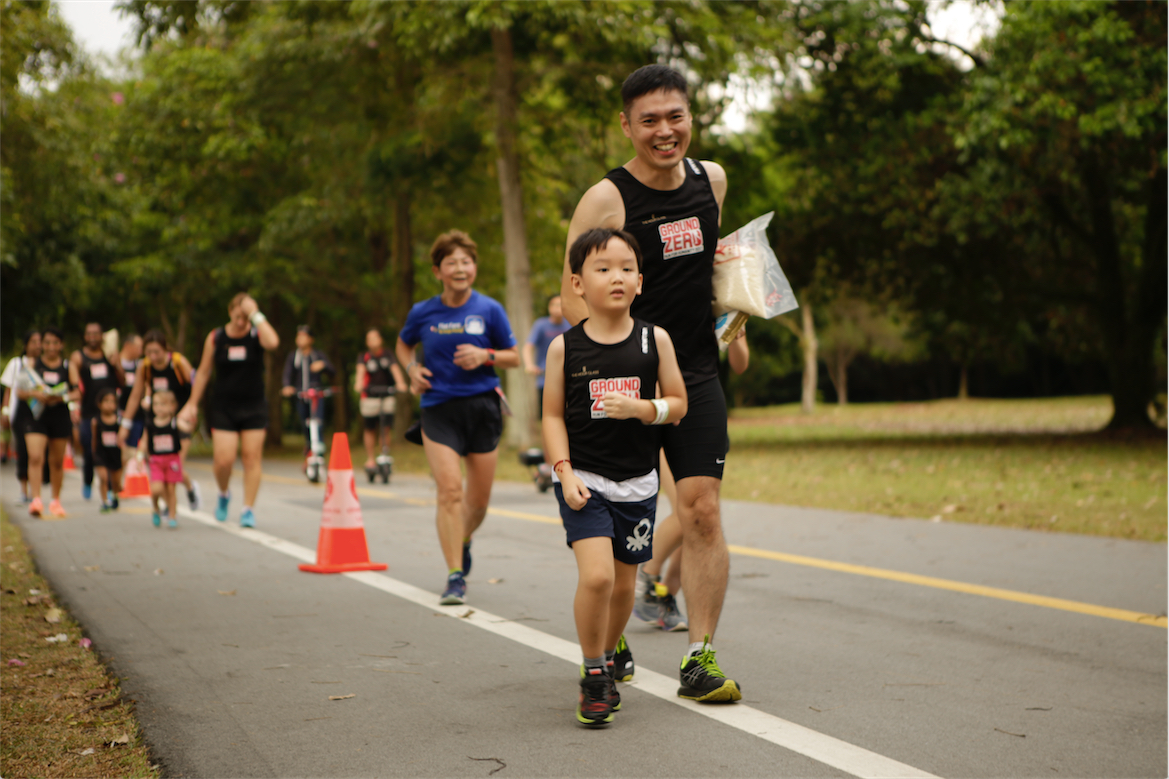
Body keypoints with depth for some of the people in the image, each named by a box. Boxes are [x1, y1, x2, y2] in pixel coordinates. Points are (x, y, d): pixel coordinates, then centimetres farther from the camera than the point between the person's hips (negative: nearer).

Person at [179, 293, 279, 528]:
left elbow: (273, 343, -28)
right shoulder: (215, 338, 1)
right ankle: (224, 495, 22)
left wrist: (256, 316, -22)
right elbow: (203, 372, 9)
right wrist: (192, 404, 8)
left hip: (254, 408, 0)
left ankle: (248, 509, 5)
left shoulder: (256, 334, -3)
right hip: (223, 408, 0)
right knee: (223, 460, -8)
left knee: (252, 458, -3)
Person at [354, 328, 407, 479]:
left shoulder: (388, 356, 1)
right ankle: (370, 460, 13)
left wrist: (400, 383, -34)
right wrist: (358, 384, -39)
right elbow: (361, 371, -18)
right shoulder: (364, 358, -1)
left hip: (387, 394, 1)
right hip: (370, 396, 0)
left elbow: (395, 369, -14)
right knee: (369, 429, 3)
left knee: (387, 427, -9)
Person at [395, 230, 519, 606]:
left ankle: (464, 539, 42)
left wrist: (484, 355, -14)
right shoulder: (423, 313, 2)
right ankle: (455, 576, -9)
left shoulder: (490, 310, -1)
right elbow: (403, 344, 21)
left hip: (482, 406, 1)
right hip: (439, 409, -1)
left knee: (479, 499, 8)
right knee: (449, 490, -15)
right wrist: (412, 370, 1)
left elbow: (514, 358, 6)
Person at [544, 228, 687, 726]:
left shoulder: (654, 340, 0)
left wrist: (641, 408, -15)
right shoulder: (565, 347, -3)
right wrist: (565, 474, -11)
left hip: (637, 483, 3)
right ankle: (594, 674, 1)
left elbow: (678, 404, 5)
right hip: (584, 479, -2)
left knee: (623, 582, 10)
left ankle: (606, 661, 35)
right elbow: (553, 415, 0)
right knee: (596, 575, -18)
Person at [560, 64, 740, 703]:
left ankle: (699, 657, 0)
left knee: (702, 512, -7)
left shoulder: (712, 180, 7)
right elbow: (573, 295, -12)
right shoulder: (605, 199, -11)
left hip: (696, 378, 3)